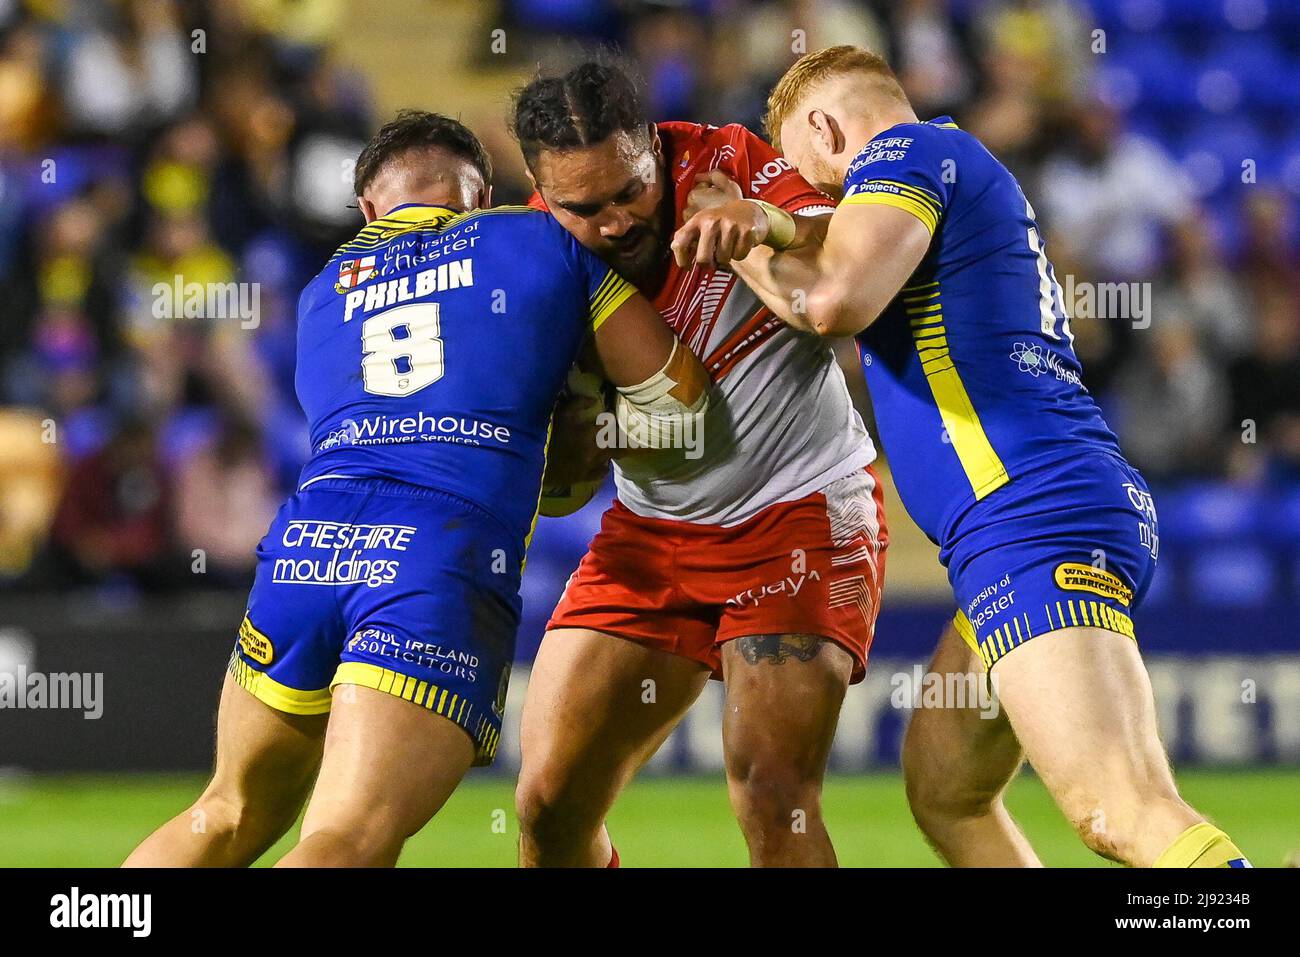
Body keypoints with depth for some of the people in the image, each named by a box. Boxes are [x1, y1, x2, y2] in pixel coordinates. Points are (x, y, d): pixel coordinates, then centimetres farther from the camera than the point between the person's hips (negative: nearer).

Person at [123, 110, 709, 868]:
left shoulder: (326, 287, 28)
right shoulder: (544, 239, 18)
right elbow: (676, 395, 18)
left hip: (307, 543, 4)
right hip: (454, 553, -4)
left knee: (233, 818, 21)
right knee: (347, 846, -13)